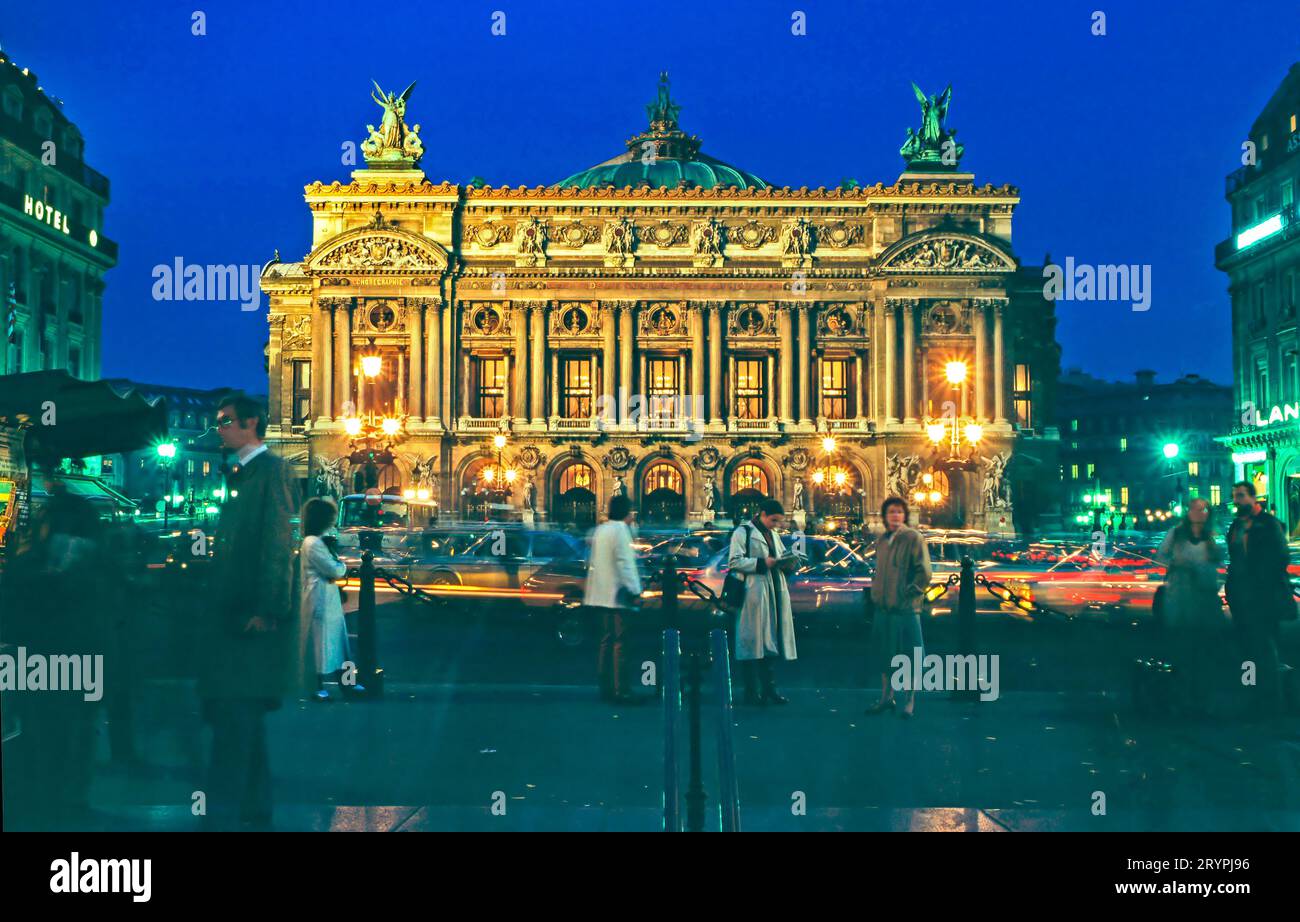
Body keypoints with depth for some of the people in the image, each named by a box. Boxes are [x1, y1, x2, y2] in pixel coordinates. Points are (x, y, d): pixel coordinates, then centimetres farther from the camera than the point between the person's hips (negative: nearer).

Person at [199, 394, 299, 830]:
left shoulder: (271, 469, -8)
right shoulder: (240, 474, 20)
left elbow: (278, 543, -17)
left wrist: (264, 609, -22)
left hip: (252, 614, -10)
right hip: (231, 613, 10)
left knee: (236, 714, -10)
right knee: (243, 715, 14)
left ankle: (224, 815, -8)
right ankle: (254, 807, 22)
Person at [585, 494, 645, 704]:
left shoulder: (600, 529, 16)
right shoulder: (620, 530, -11)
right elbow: (625, 563, -16)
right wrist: (635, 591, -15)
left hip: (600, 595, 9)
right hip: (616, 594, -9)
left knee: (607, 640, 13)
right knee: (620, 643, -9)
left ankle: (605, 687, 16)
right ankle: (620, 690, -11)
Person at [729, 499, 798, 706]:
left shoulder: (773, 534, 20)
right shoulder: (743, 533, -5)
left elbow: (782, 555, 29)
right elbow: (734, 561, -12)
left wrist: (786, 563, 5)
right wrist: (762, 563, -20)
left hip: (775, 594, 8)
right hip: (753, 594, -8)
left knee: (771, 641, 9)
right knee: (752, 641, -5)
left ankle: (769, 690, 14)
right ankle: (751, 693, -1)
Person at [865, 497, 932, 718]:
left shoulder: (914, 538, -8)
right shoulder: (881, 540, 12)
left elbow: (924, 572, -10)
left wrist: (909, 592, -12)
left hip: (906, 608, -6)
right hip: (883, 607, 6)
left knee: (908, 655, 1)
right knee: (884, 653, 12)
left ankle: (910, 701, 11)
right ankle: (886, 697, 24)